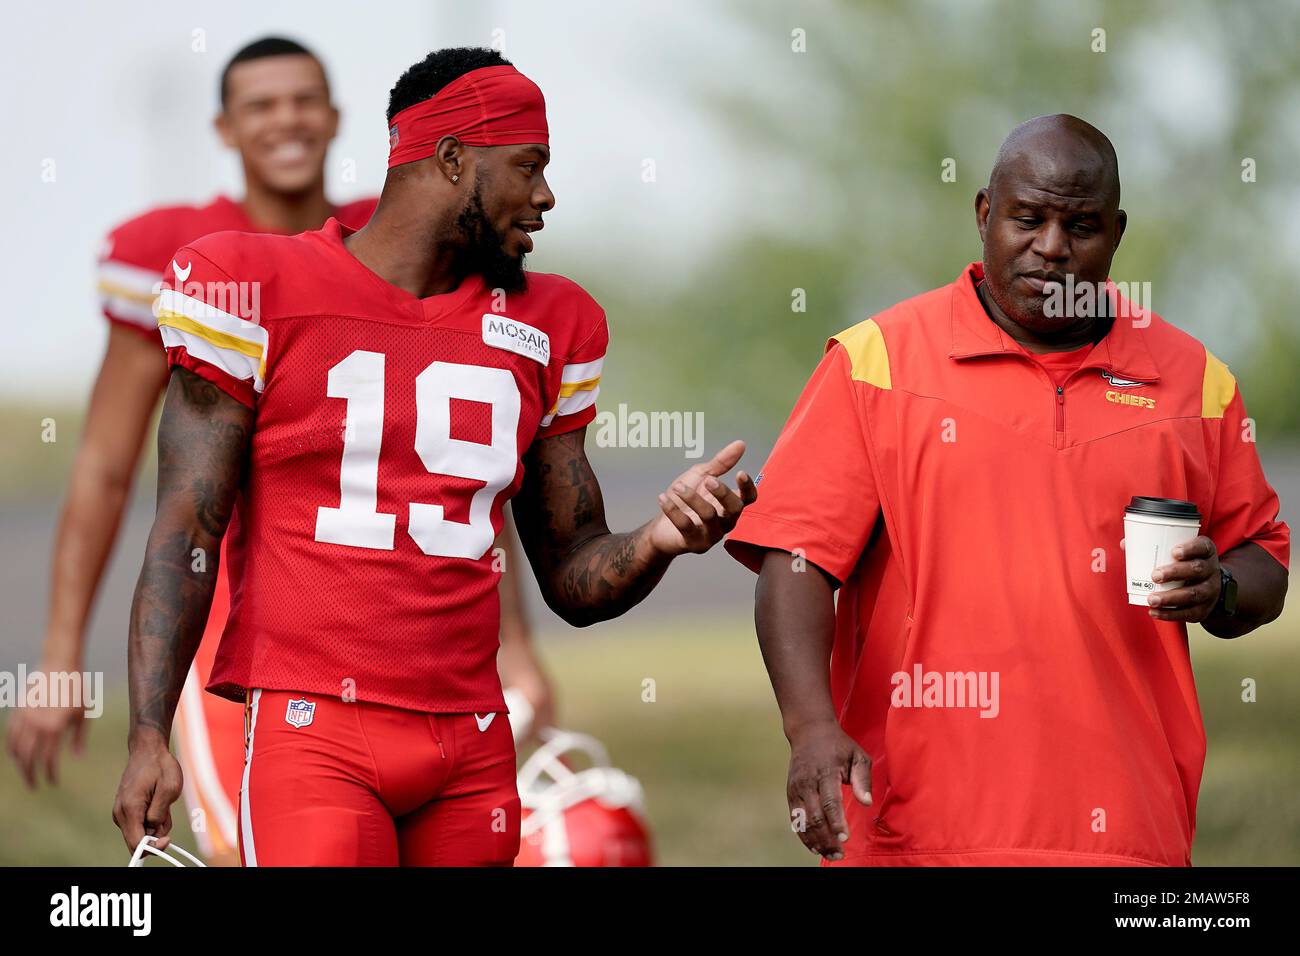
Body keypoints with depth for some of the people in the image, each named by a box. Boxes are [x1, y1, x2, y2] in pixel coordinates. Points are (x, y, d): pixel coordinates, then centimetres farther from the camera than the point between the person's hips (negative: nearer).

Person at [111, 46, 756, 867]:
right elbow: (186, 533, -1)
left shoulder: (547, 327, 15)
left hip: (473, 754, 5)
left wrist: (656, 543, -5)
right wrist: (149, 737, -10)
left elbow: (573, 579, 18)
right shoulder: (262, 288, 1)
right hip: (311, 730, -5)